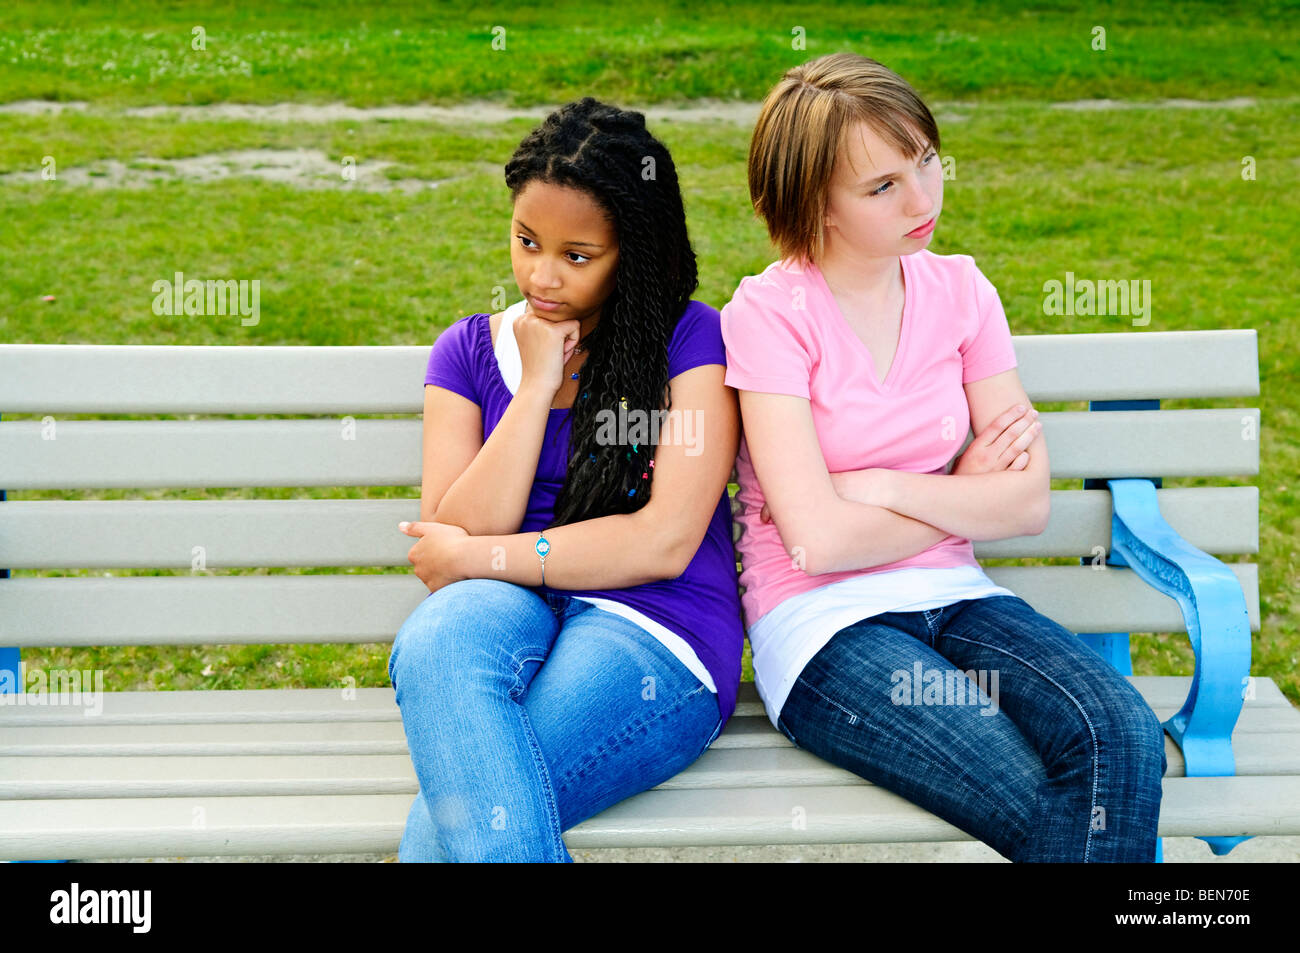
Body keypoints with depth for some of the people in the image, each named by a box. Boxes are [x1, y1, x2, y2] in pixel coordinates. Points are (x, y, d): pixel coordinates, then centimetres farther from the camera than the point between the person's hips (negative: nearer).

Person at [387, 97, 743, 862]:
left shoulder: (691, 340, 4)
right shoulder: (470, 351, 15)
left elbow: (663, 542, -7)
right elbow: (452, 540, 2)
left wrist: (476, 557, -3)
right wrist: (536, 386, -4)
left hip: (653, 633, -3)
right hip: (504, 611, 4)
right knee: (434, 644, -37)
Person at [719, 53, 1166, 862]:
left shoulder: (960, 291, 7)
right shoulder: (771, 312, -7)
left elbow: (1030, 503, 2)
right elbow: (818, 538, -15)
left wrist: (883, 489, -10)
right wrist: (966, 493, -1)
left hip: (951, 597, 5)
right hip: (823, 624, -4)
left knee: (1121, 740, -25)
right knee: (1040, 806, -26)